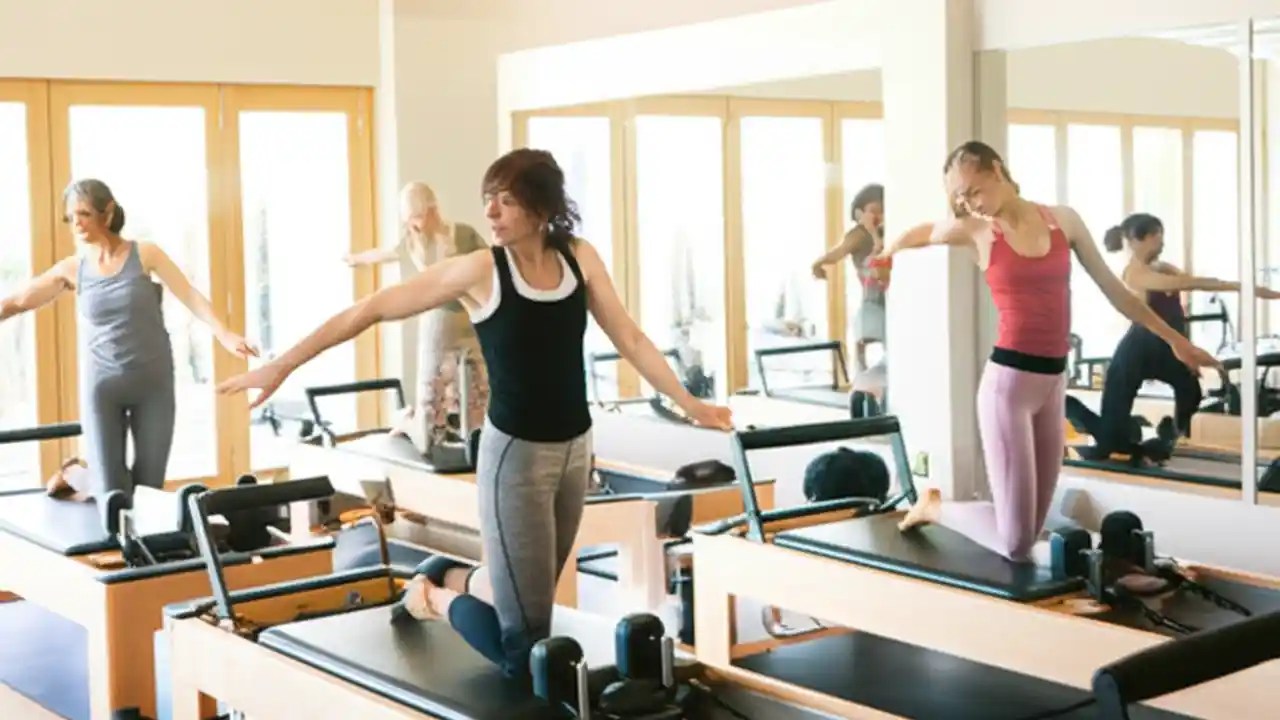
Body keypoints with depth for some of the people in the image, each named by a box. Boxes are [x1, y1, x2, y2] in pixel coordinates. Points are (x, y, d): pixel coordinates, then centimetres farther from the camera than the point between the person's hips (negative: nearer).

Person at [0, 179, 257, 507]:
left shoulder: (145, 254, -4)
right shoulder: (72, 268, 0)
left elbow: (190, 296, -10)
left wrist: (224, 334, -24)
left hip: (153, 381, 0)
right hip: (101, 383, 0)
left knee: (148, 486, 6)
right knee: (110, 492, 0)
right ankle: (73, 474, 34)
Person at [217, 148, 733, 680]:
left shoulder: (580, 259, 0)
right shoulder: (479, 271, -12)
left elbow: (631, 341, 9)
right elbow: (371, 310, -10)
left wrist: (691, 405, 9)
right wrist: (281, 366, -10)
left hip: (575, 450, 5)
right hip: (515, 455, -5)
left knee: (524, 596, 17)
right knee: (523, 648, -3)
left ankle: (447, 578, 44)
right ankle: (433, 595, 24)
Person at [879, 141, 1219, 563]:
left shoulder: (1064, 220, 6)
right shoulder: (975, 231, -1)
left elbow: (1113, 289, 15)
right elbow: (919, 234, 19)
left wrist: (1173, 338, 19)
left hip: (1053, 383, 4)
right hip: (1007, 382, -4)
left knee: (1027, 535, 8)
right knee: (1017, 545, -8)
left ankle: (940, 507, 31)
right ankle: (934, 507, 18)